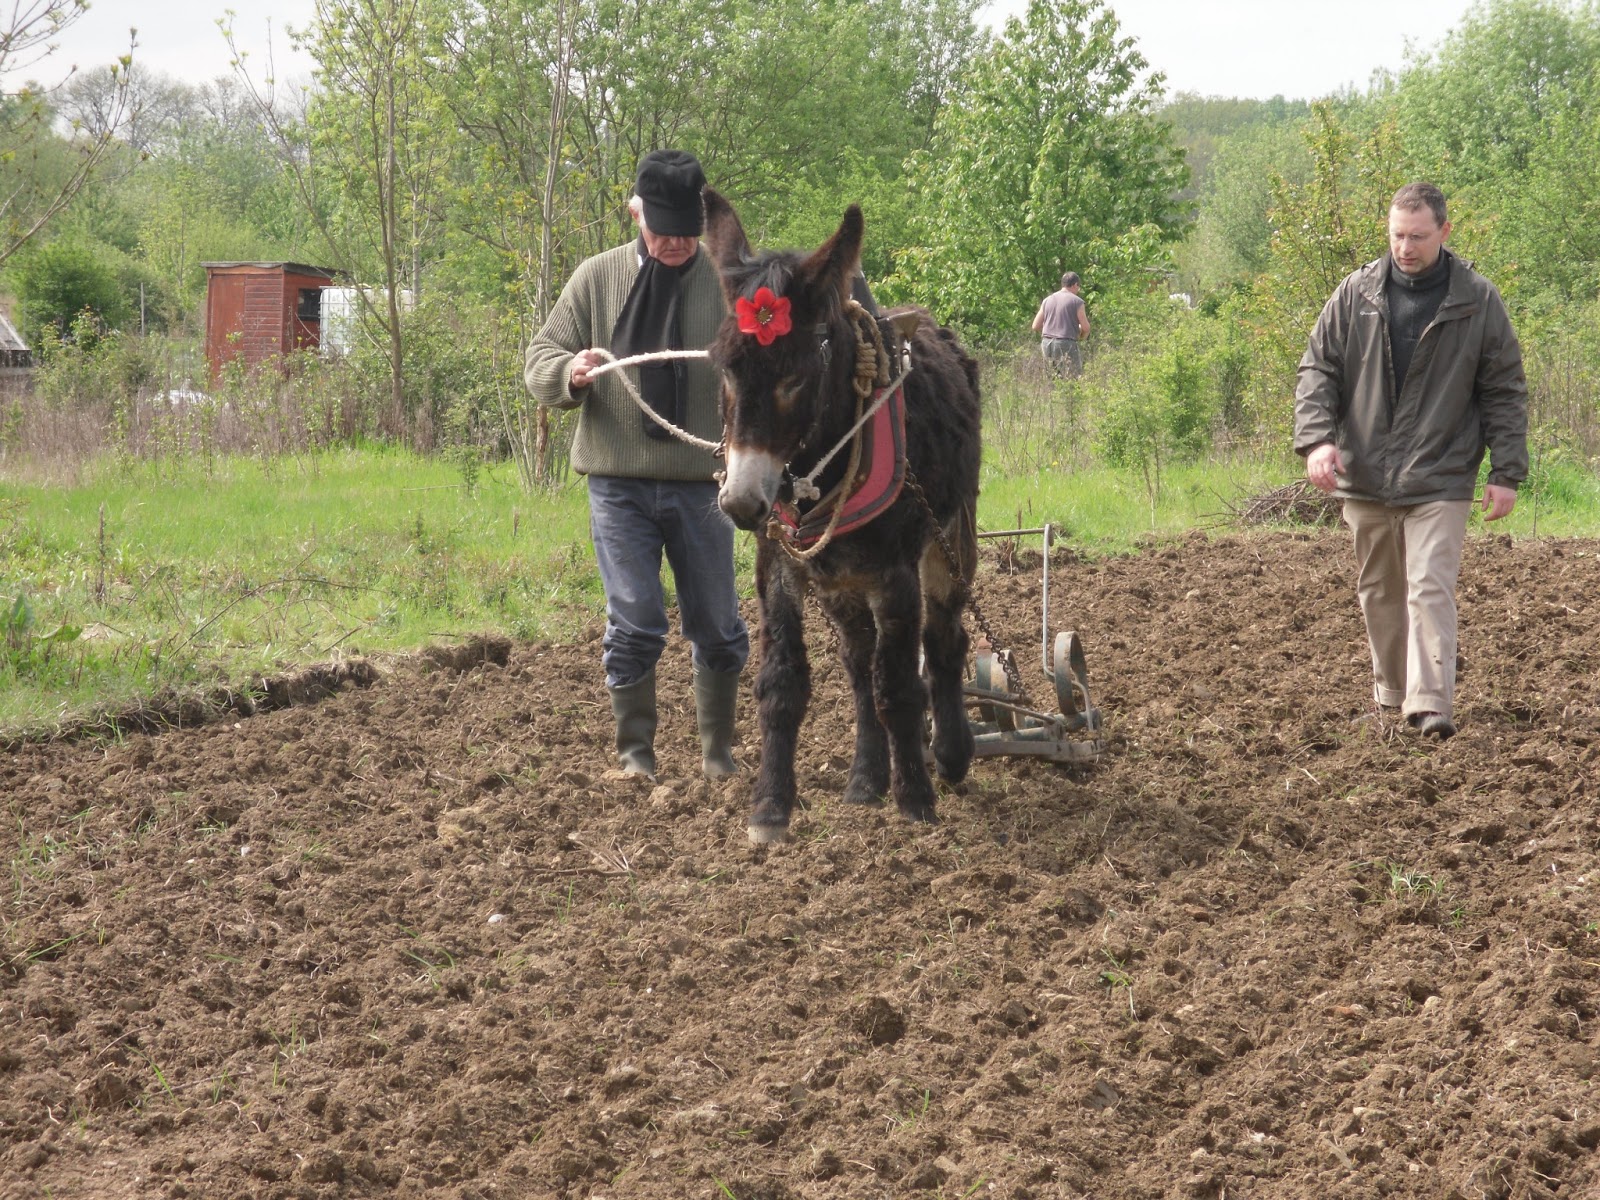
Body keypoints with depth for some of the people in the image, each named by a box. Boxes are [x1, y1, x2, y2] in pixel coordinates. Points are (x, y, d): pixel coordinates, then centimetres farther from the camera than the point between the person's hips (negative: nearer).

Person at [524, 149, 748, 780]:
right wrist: (569, 373, -18)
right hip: (619, 486, 0)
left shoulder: (727, 283, 0)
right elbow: (540, 359, 5)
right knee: (634, 625, -3)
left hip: (701, 485, 0)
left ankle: (718, 751, 25)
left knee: (718, 627, 8)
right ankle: (635, 754, 10)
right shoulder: (598, 278, 3)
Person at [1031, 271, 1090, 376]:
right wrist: (1081, 337, 17)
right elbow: (1085, 328, -4)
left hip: (1047, 344, 5)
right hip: (1067, 344, -5)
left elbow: (1036, 326, 12)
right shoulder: (1077, 301, -3)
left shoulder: (1047, 300, 12)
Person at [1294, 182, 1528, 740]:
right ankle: (1391, 694, 29)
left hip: (1439, 480, -3)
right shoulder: (1355, 294, 2)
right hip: (1365, 478, 3)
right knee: (1378, 591, 14)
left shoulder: (1477, 301, -2)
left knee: (1430, 589, -13)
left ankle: (1431, 706, -16)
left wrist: (1506, 472, -2)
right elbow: (1317, 369, 5)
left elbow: (1505, 392, 3)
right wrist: (1317, 436, -11)